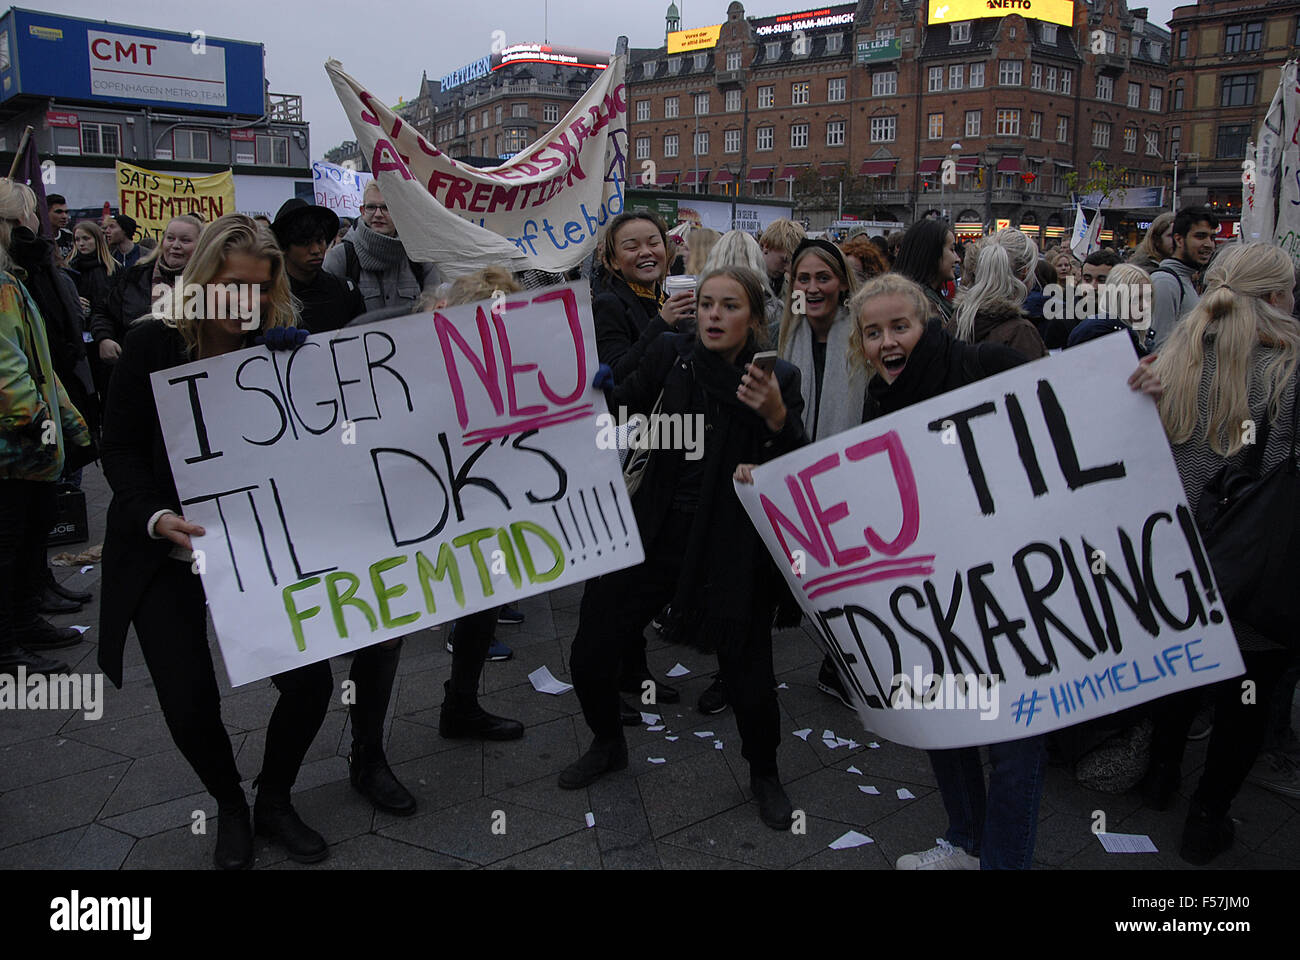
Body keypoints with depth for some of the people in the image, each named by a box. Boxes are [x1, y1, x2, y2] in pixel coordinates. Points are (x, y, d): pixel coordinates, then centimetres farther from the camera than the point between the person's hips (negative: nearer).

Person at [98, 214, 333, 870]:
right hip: (166, 554, -1)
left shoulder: (278, 347, -3)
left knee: (311, 681, -8)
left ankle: (274, 802, 22)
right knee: (189, 701, -5)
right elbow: (121, 449, -6)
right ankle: (229, 804, 28)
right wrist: (154, 515, -22)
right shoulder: (154, 343, -9)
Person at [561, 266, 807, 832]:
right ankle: (609, 744, 35)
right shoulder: (670, 356, 0)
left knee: (750, 681, -5)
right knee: (590, 653, 3)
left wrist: (777, 417, -28)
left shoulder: (778, 379, -3)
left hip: (733, 547, -2)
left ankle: (764, 773, 29)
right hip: (657, 532, 2)